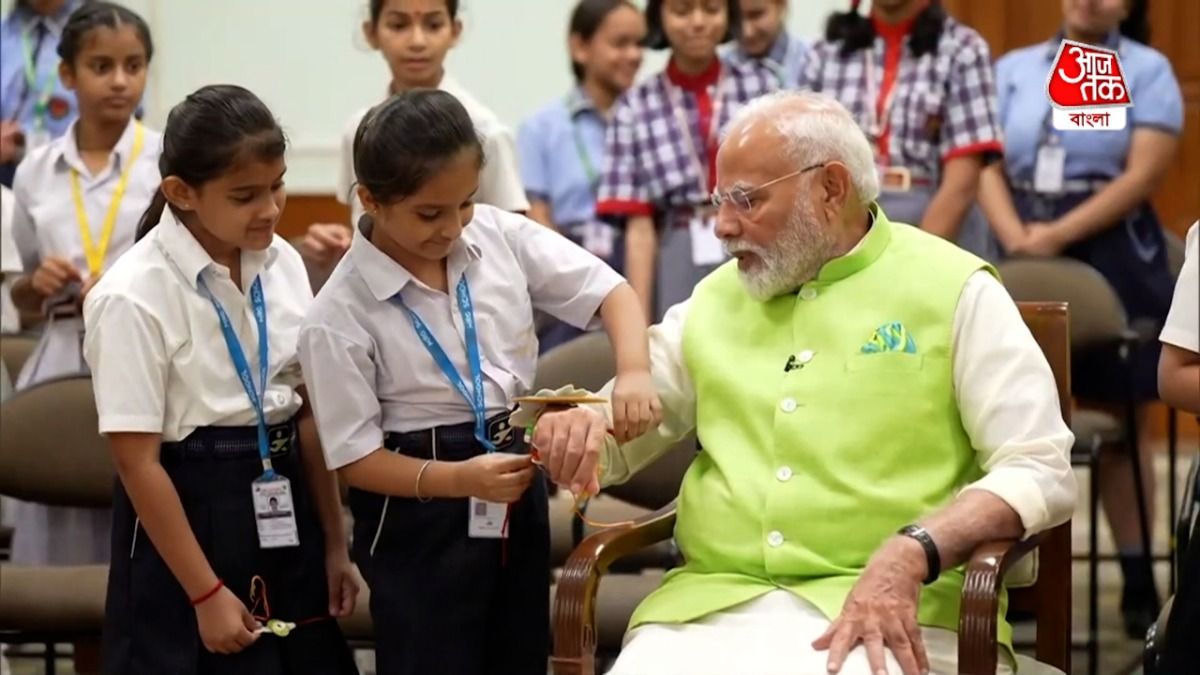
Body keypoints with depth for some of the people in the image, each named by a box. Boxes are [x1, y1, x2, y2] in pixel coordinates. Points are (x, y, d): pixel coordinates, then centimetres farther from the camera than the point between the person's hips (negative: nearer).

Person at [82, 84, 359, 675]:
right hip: (187, 514, -6)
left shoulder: (284, 266, 0)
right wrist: (206, 592, -14)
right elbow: (137, 461, -15)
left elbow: (308, 413, 8)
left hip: (281, 503, 6)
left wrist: (334, 544, 10)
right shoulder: (134, 297, -17)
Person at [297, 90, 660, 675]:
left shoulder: (500, 236, -7)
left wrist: (633, 373, -19)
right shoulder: (339, 316, -17)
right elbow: (354, 457, -14)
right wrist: (457, 479, -28)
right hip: (420, 517, -5)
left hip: (516, 488, 5)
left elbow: (611, 290, 1)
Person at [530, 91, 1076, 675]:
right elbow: (613, 437, 25)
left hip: (896, 610, -3)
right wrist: (577, 425, -1)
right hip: (713, 605, 4)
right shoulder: (714, 299, 19)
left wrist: (910, 556, -19)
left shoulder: (951, 289, 5)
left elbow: (1041, 474, -3)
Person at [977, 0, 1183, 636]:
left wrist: (1059, 234, -15)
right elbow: (988, 167, 4)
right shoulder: (1012, 69, 11)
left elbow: (1142, 176, -9)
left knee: (1119, 421, -1)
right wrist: (1017, 238, -13)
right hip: (1026, 259, 3)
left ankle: (1137, 579, 4)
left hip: (1112, 253, -3)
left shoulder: (1148, 72, 2)